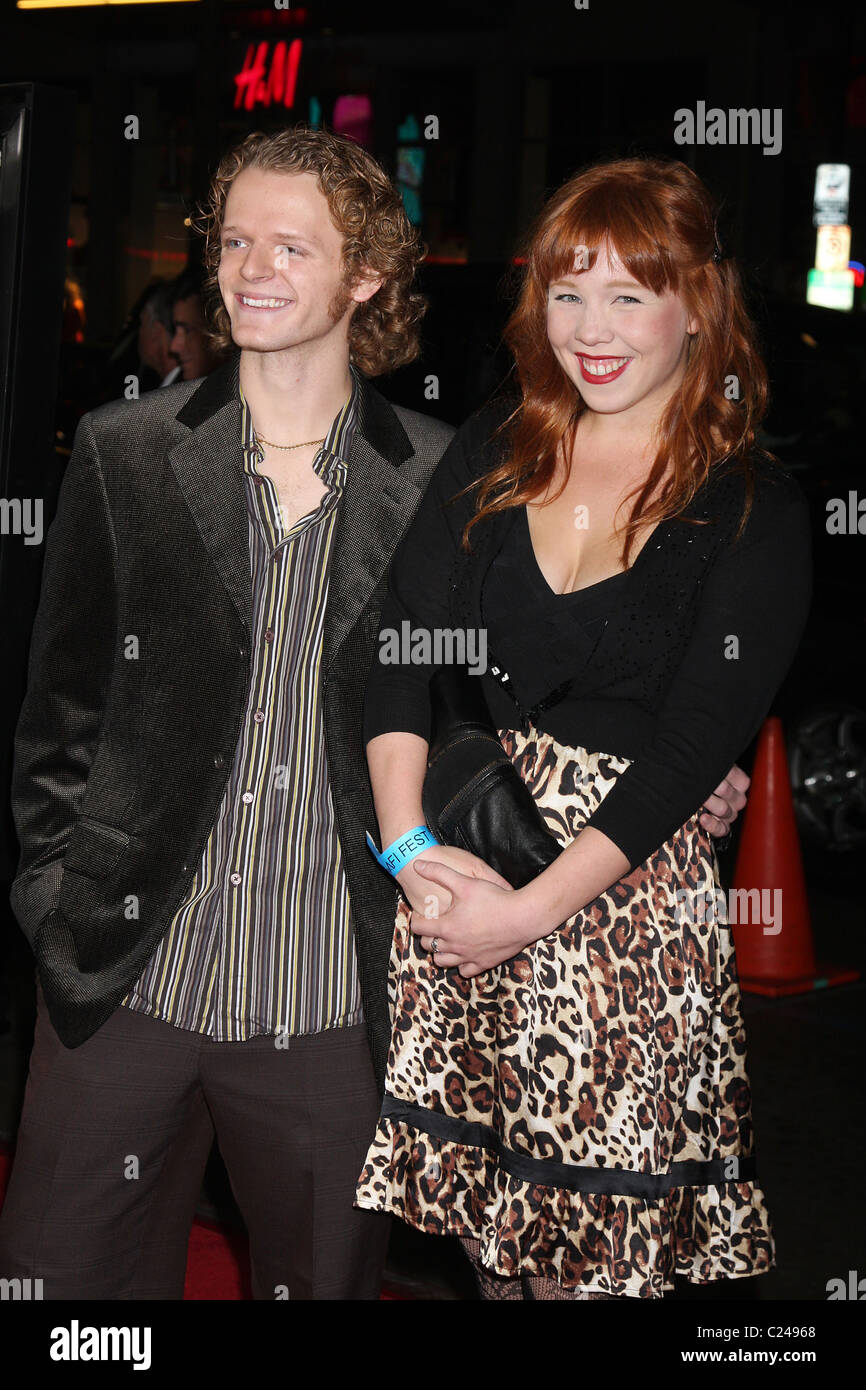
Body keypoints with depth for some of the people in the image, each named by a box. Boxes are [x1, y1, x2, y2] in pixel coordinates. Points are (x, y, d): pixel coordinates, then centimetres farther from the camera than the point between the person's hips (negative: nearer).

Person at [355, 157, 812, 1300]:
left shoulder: (756, 512, -5)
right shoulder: (493, 449, 7)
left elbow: (691, 745, -11)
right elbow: (399, 643, 0)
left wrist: (533, 908, -17)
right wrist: (409, 845, -14)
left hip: (626, 887, -3)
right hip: (452, 853, 4)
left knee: (594, 1246, 4)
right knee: (478, 1198, 12)